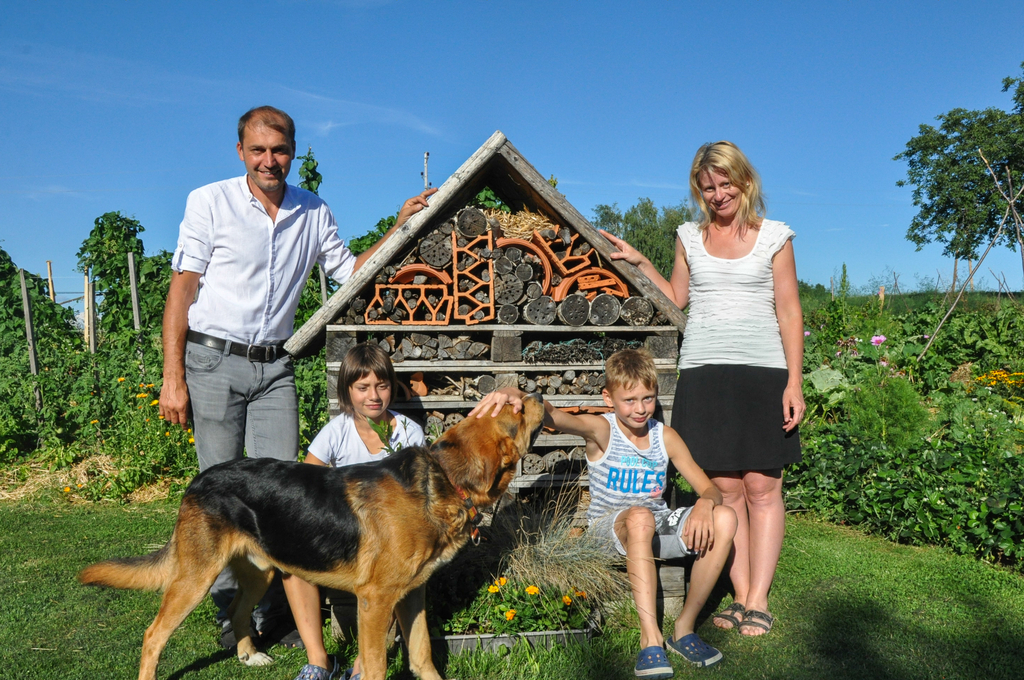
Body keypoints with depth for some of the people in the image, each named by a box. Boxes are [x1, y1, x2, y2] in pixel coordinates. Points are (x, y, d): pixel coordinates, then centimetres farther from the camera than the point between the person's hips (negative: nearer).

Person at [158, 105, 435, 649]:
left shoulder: (314, 213, 8)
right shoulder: (209, 202, -3)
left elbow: (350, 271, 17)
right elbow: (182, 288, -5)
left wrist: (401, 226, 6)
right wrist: (173, 377, -10)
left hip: (275, 366, 3)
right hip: (214, 360, -3)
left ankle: (271, 610, 12)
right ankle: (232, 613, 15)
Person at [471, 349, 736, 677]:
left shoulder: (665, 437, 2)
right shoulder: (601, 430, -9)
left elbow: (709, 488, 2)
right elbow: (551, 415, -29)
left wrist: (706, 504, -24)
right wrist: (517, 395, -51)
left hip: (657, 528, 4)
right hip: (610, 526, -4)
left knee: (724, 518, -21)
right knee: (639, 516, -39)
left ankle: (685, 628, -9)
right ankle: (650, 638, -34)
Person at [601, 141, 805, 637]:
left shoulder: (774, 236, 6)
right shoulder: (690, 237, 13)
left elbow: (789, 312, 4)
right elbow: (677, 298, 21)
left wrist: (794, 382, -2)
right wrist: (638, 262, 11)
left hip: (763, 372, -2)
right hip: (704, 373, 2)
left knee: (762, 487, -2)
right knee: (724, 489, 3)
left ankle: (758, 601, 5)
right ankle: (740, 598, 12)